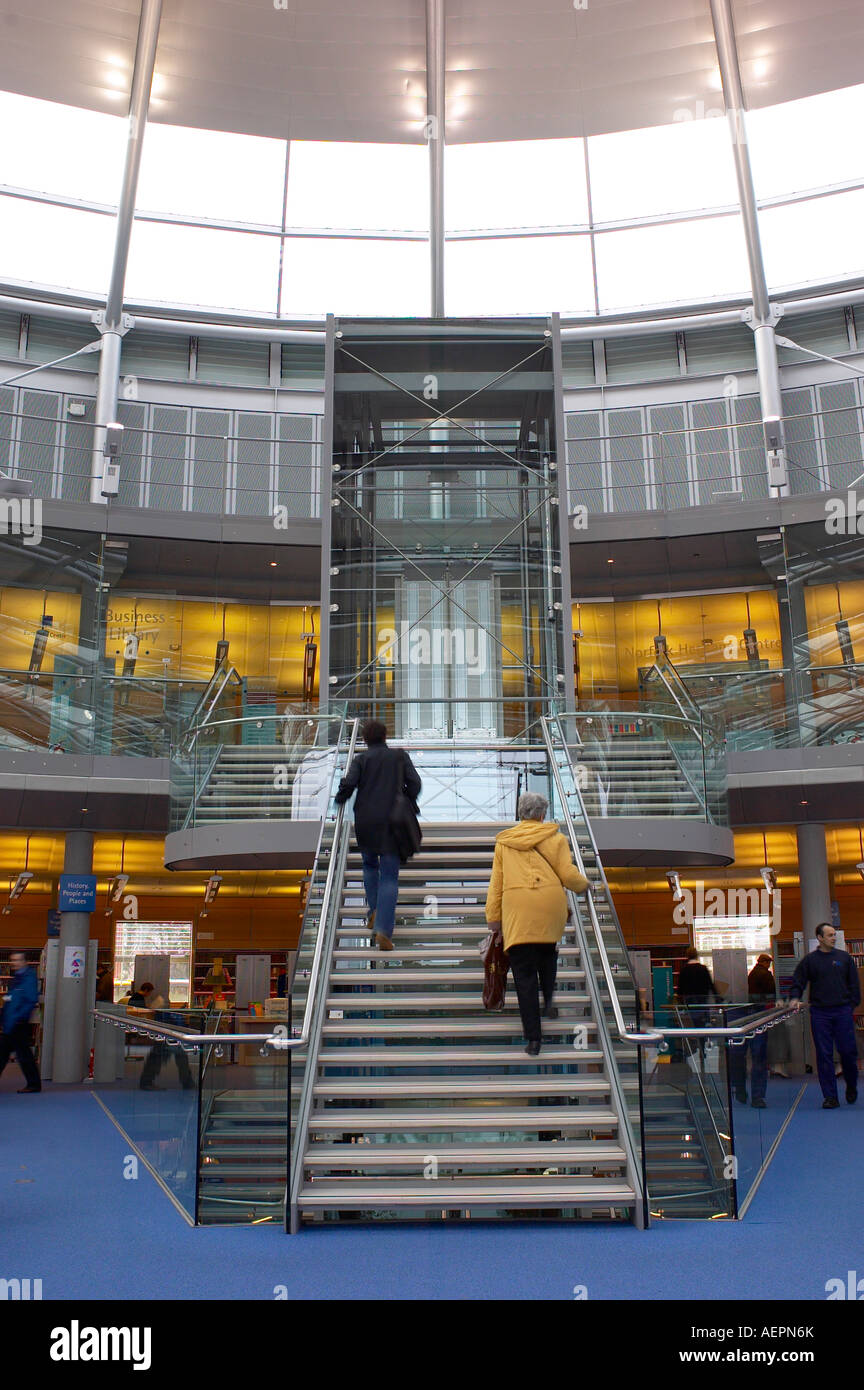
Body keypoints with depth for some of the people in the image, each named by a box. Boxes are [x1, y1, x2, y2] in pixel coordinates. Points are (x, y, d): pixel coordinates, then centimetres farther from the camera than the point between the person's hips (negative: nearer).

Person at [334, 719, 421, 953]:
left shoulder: (361, 759, 1)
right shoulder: (400, 756, 5)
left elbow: (348, 784, -11)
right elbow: (415, 784, -1)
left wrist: (339, 801, 8)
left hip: (365, 822, 0)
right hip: (392, 823, 0)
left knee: (370, 865, 25)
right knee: (389, 877, 0)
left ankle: (374, 911, 11)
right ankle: (383, 929, -13)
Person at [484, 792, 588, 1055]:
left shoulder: (504, 842, 11)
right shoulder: (554, 838, 6)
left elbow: (496, 882, 10)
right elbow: (568, 874, 2)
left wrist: (493, 916, 14)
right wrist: (583, 884, 22)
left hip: (517, 909, 0)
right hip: (550, 905, 0)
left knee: (524, 974, 1)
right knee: (548, 953, 29)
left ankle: (533, 1037, -1)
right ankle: (548, 1000, 12)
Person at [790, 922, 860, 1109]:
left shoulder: (844, 957, 8)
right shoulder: (809, 960, 4)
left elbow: (854, 984, 11)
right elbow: (797, 983, 5)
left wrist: (852, 1006, 3)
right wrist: (795, 998, -12)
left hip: (843, 1012, 1)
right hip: (819, 1013, 0)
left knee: (848, 1051, 0)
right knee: (824, 1055, 0)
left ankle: (851, 1087, 26)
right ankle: (830, 1097, 5)